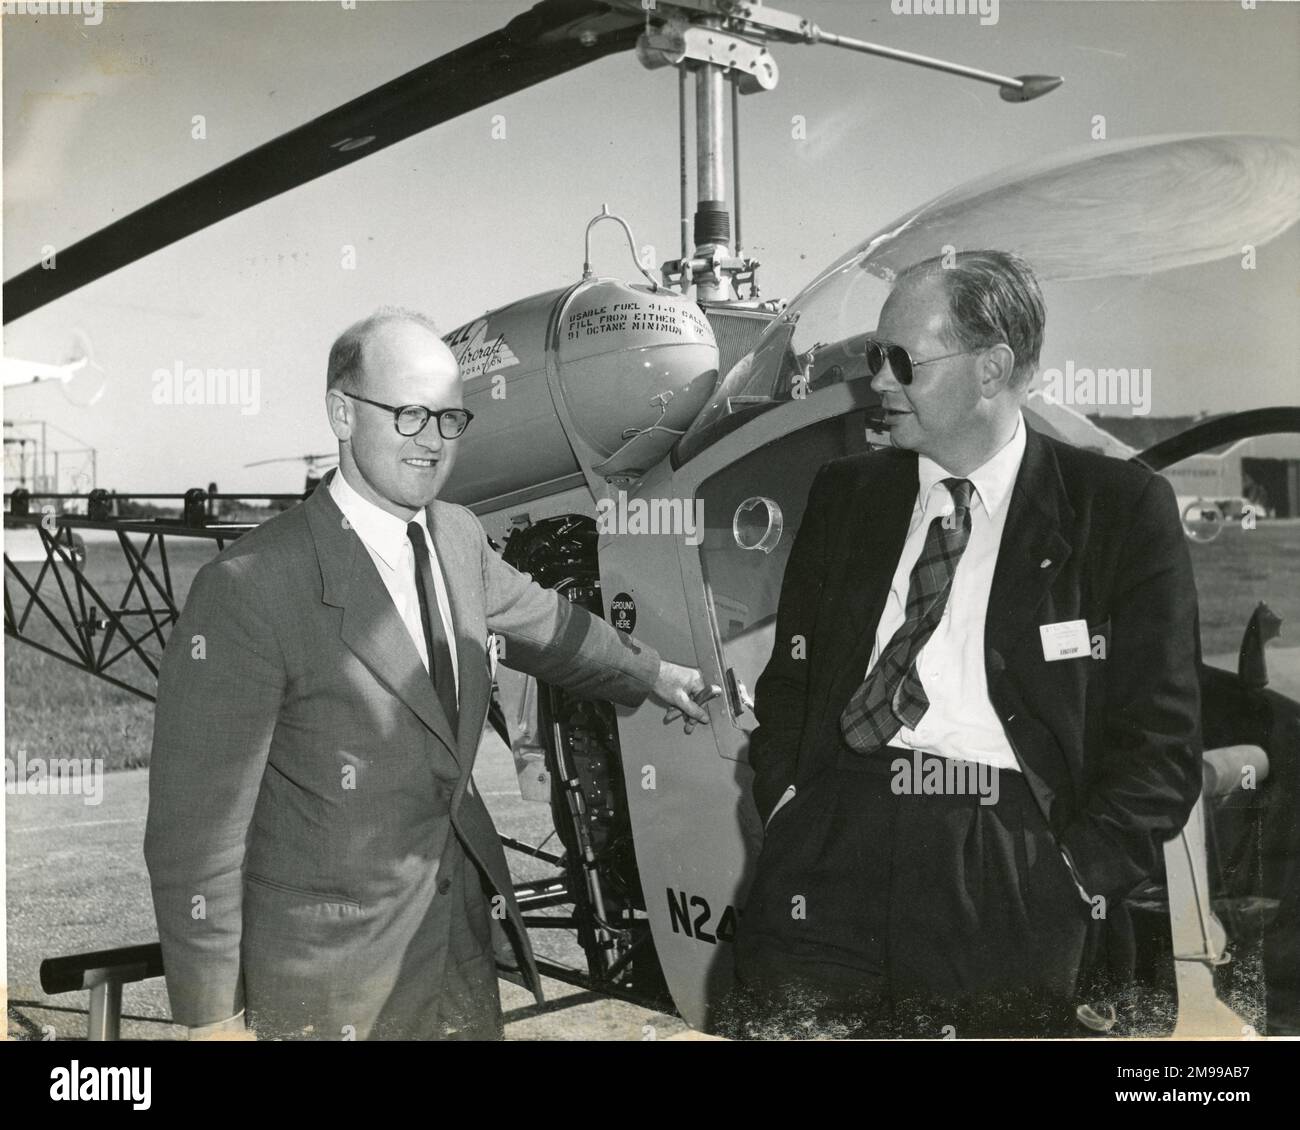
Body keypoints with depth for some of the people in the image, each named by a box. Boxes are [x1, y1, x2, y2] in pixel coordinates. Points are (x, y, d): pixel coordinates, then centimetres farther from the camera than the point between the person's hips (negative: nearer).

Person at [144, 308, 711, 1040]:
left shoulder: (458, 535, -3)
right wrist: (214, 1018, -14)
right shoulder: (250, 590, -24)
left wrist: (651, 675, 30)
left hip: (465, 930, 6)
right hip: (330, 980, -6)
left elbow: (540, 621, 19)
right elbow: (196, 829, -19)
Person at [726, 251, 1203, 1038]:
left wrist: (1073, 881, -8)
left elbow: (1161, 743, 4)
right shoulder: (845, 493, 16)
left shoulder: (1123, 509, 5)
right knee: (786, 1017, -16)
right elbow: (788, 679, 20)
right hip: (836, 843, 2)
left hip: (1012, 851, -2)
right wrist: (787, 804, 2)